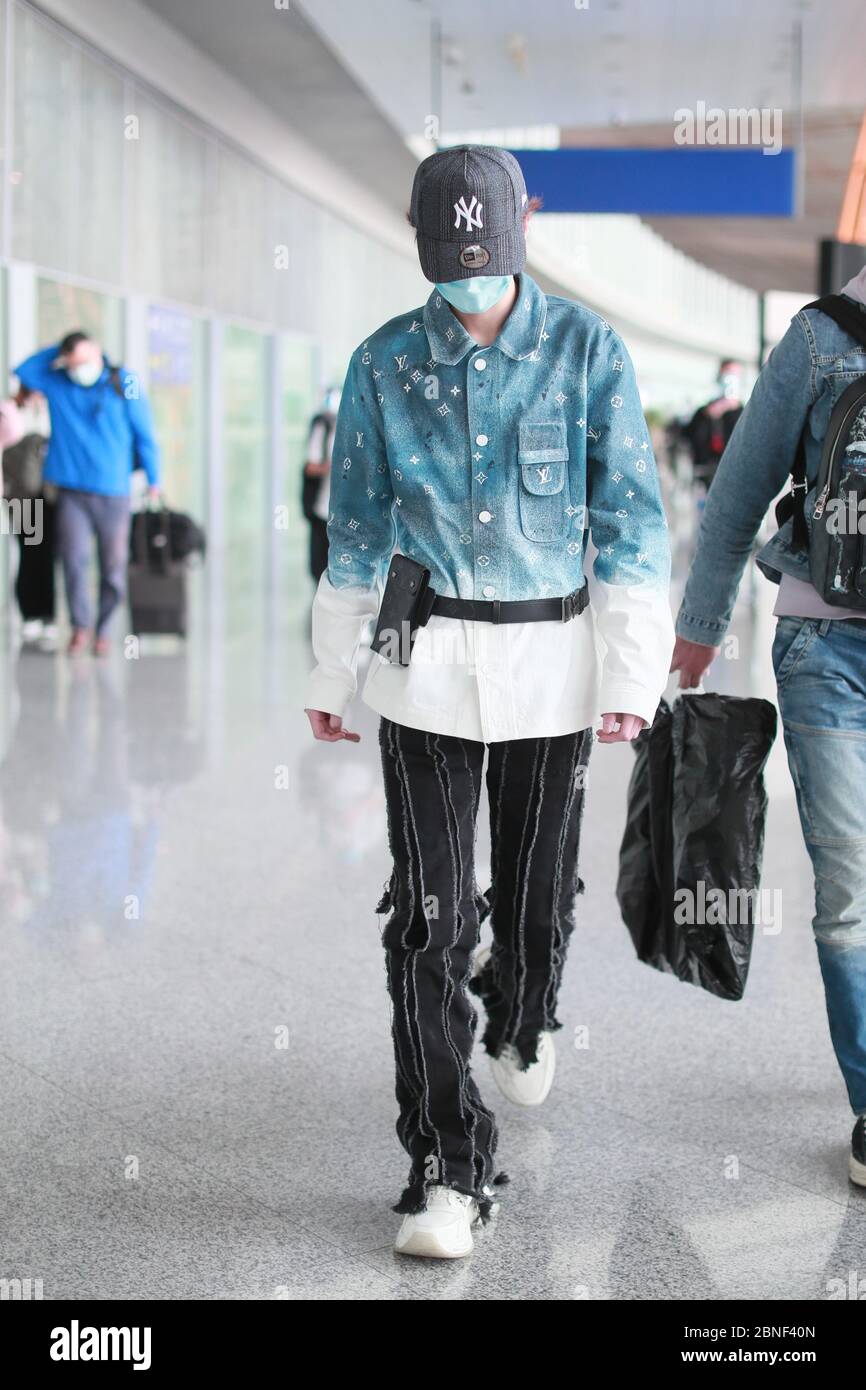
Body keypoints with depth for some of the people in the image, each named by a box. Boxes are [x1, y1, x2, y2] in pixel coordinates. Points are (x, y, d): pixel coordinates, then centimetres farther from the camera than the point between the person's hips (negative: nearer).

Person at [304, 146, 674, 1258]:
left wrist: (633, 674, -7)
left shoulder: (586, 350, -5)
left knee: (535, 895, 11)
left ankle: (521, 1023, 46)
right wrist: (332, 673, 11)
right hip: (425, 664, 1)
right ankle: (447, 1167, 3)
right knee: (429, 917, -5)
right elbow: (356, 532, 7)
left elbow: (629, 520, -3)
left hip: (552, 661, 0)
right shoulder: (386, 363, 0)